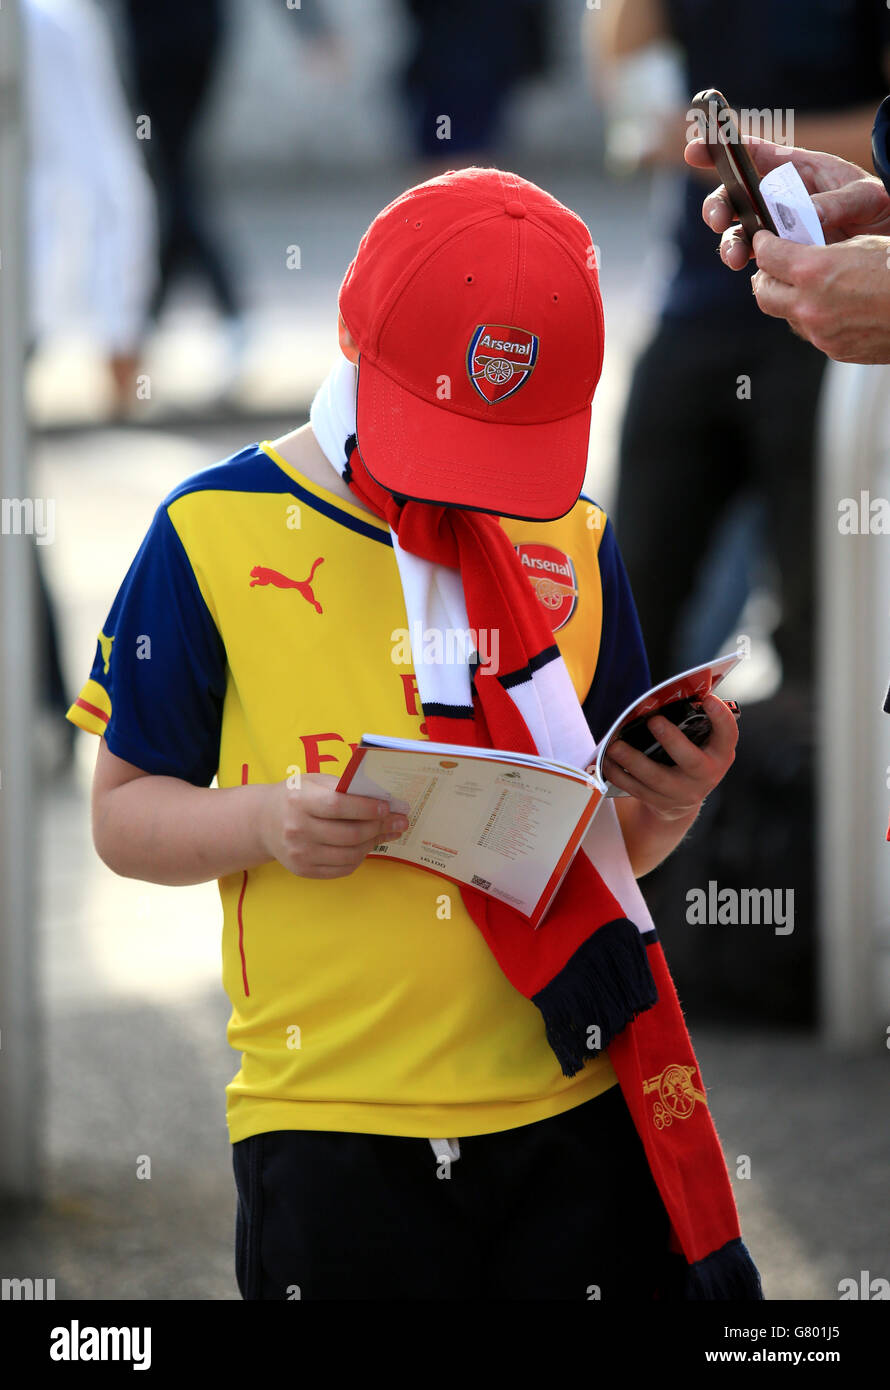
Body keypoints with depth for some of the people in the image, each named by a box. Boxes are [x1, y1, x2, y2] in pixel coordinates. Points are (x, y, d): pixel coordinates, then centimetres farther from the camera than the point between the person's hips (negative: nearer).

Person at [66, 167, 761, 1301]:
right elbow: (123, 812, 3)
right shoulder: (216, 534, -1)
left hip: (576, 1108, 3)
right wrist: (265, 822, -16)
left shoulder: (574, 544, 11)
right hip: (331, 1114, -3)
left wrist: (670, 801, -4)